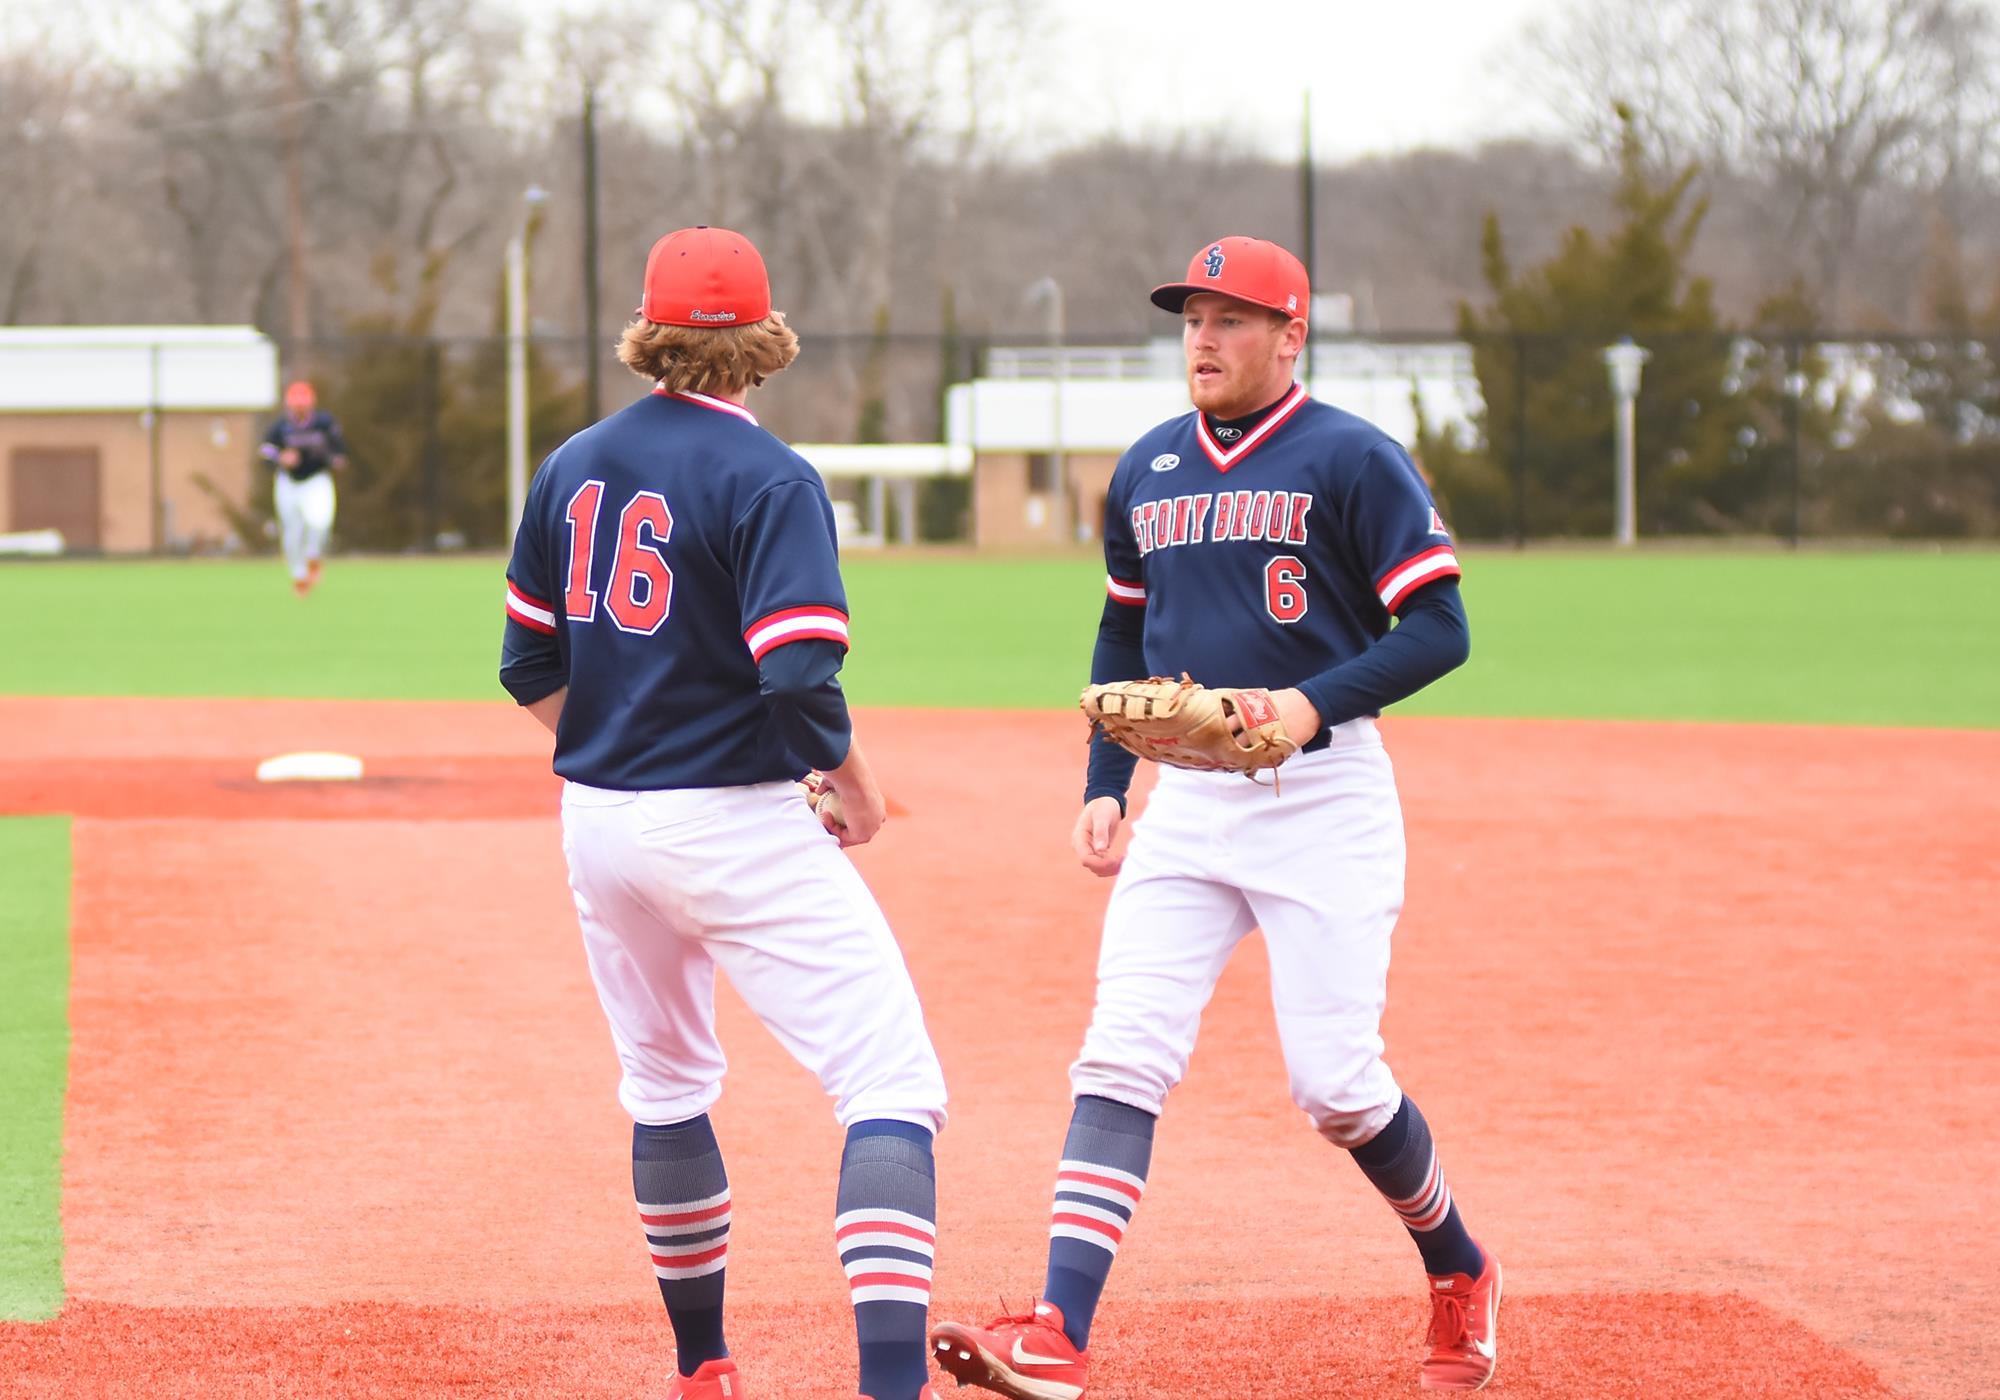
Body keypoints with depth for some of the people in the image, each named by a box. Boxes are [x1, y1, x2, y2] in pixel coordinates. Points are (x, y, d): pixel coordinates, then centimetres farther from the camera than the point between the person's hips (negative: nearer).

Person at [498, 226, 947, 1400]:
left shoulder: (574, 467, 7)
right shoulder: (768, 480, -14)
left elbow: (532, 665, 11)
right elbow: (802, 681, -22)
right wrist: (856, 783, -5)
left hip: (599, 822, 7)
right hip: (738, 823, -7)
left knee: (665, 1084, 24)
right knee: (892, 1083, -8)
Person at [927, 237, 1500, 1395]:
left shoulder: (1352, 461, -7)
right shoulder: (1146, 472, 12)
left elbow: (1441, 630, -10)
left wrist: (1316, 702, -23)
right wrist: (1105, 788, 13)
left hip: (1325, 794, -5)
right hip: (1188, 801, 5)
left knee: (1335, 1082, -6)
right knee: (1122, 1056, -8)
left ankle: (1461, 1272, 21)